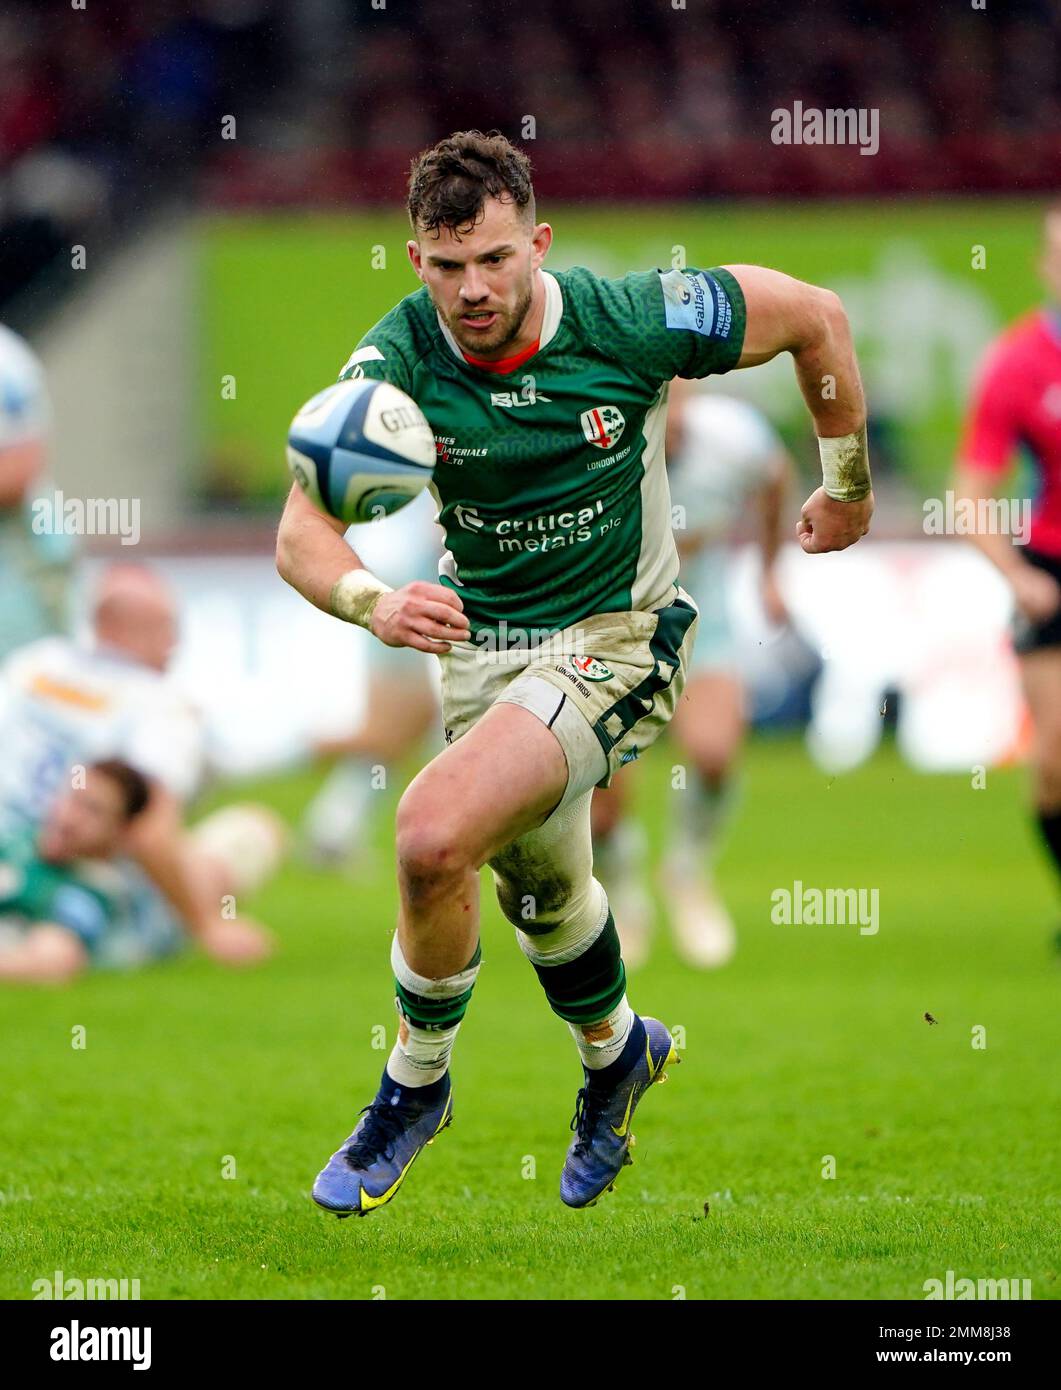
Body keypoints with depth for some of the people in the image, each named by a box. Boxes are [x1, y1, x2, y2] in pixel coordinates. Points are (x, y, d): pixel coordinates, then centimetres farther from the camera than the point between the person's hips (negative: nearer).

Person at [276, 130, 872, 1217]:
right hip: (476, 641, 5)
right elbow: (302, 534, -25)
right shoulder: (398, 356, -18)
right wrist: (374, 602, -48)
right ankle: (615, 1055, 56)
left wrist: (848, 486, 4)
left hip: (614, 640, -5)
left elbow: (813, 315, -6)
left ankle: (415, 1083, -1)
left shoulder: (631, 320, -22)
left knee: (434, 834, -25)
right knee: (540, 889, 23)